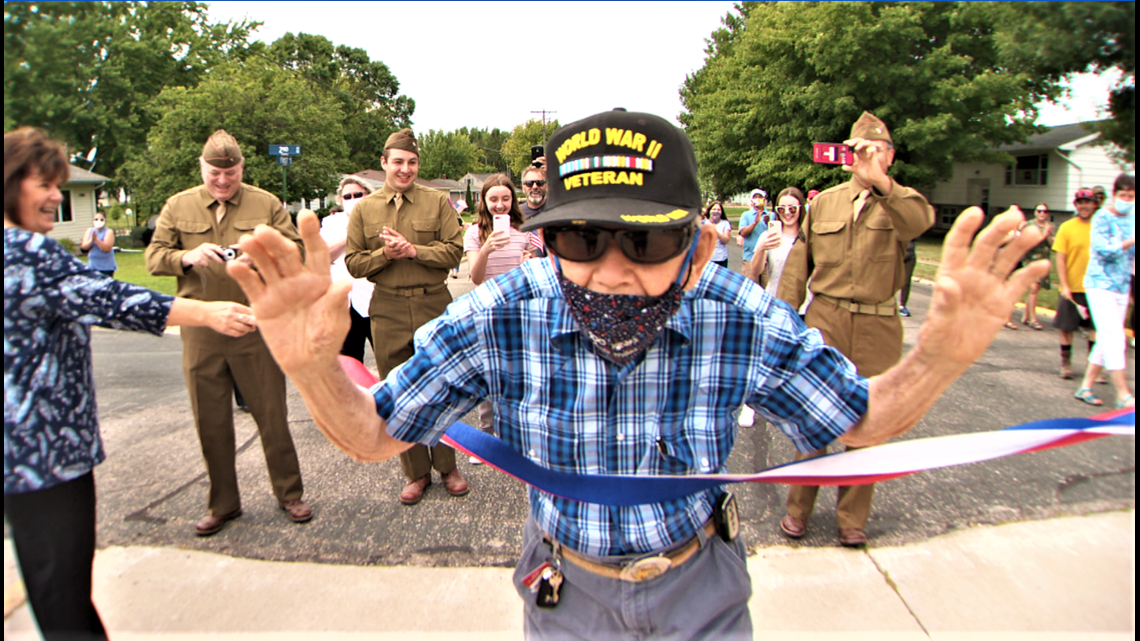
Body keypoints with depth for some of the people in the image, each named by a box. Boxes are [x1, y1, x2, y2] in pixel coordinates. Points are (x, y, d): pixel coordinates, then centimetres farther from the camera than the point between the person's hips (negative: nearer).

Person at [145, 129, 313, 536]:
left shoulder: (266, 204, 5)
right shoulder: (178, 206, 9)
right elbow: (153, 258, 6)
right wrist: (188, 258, -14)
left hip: (256, 327, -2)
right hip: (200, 331, 2)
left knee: (272, 414, 4)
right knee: (210, 421, 10)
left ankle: (289, 494, 21)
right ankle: (222, 504, 26)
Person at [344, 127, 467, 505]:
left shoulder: (438, 202, 3)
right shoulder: (364, 209, 7)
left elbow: (454, 250, -5)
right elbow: (353, 263, 4)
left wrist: (412, 250, -16)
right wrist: (385, 253, -13)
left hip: (434, 304, -1)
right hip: (388, 310, 1)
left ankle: (447, 466, 25)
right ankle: (416, 472, 22)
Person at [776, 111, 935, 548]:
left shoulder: (901, 202, 5)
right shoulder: (824, 202, 12)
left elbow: (920, 221, -21)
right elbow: (799, 264, 13)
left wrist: (878, 181, -35)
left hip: (878, 327, 0)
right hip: (825, 319, 1)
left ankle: (852, 517, 20)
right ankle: (798, 508, 16)